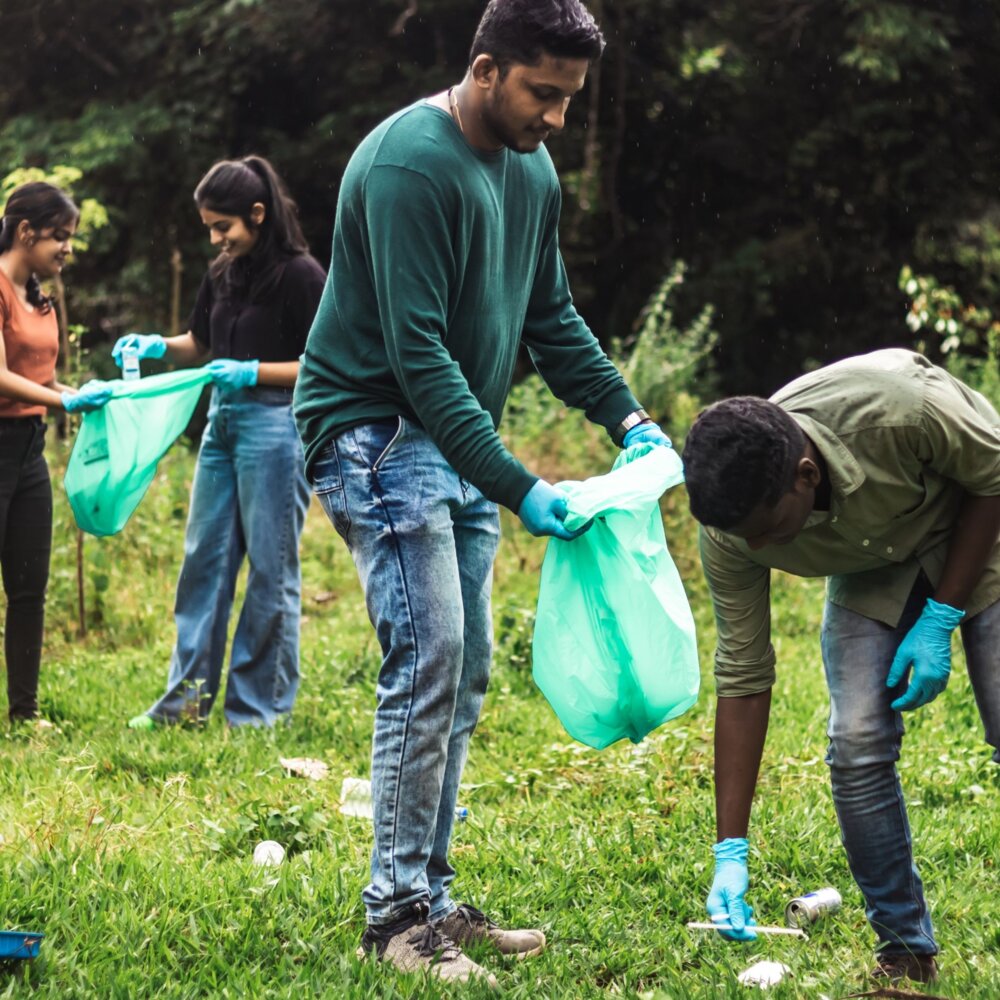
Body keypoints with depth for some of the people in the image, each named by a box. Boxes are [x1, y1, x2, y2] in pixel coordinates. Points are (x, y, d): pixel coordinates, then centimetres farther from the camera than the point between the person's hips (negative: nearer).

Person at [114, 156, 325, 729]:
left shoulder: (300, 274, -10)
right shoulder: (223, 275, 11)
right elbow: (201, 345, 23)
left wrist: (254, 372, -19)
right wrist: (158, 346, 4)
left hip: (276, 422, -8)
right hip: (222, 422, 8)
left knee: (270, 567, 0)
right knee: (205, 559, 7)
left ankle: (260, 705, 8)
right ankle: (189, 697, 12)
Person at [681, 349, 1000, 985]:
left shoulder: (900, 408, -41)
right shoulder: (733, 525, -28)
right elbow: (743, 677, -20)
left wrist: (941, 618, -22)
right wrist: (731, 851, -21)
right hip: (873, 568, 3)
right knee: (858, 745, -13)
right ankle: (905, 951, 4)